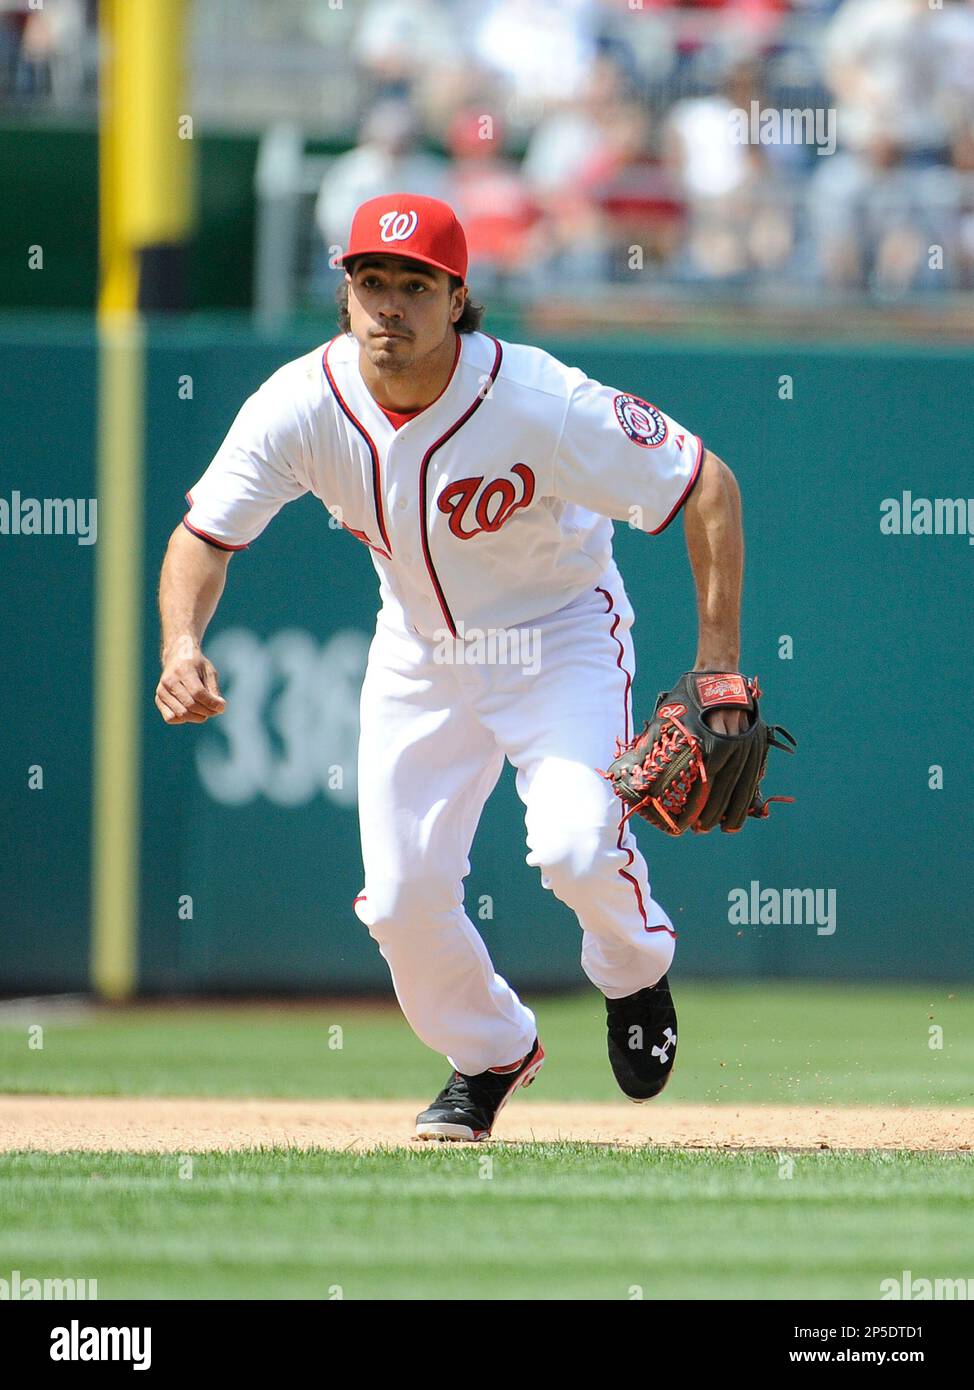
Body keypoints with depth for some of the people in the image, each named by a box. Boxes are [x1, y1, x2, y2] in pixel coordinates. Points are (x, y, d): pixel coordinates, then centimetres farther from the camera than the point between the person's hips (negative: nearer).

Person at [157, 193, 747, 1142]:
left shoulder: (536, 402, -31)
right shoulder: (300, 406, -20)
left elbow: (706, 485, -24)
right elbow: (205, 533, -10)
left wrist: (718, 663, -27)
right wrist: (181, 644, -31)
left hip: (559, 631, -4)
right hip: (419, 648, 4)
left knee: (575, 845, -26)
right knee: (401, 896, -4)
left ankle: (634, 969, 12)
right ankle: (491, 1054, 27)